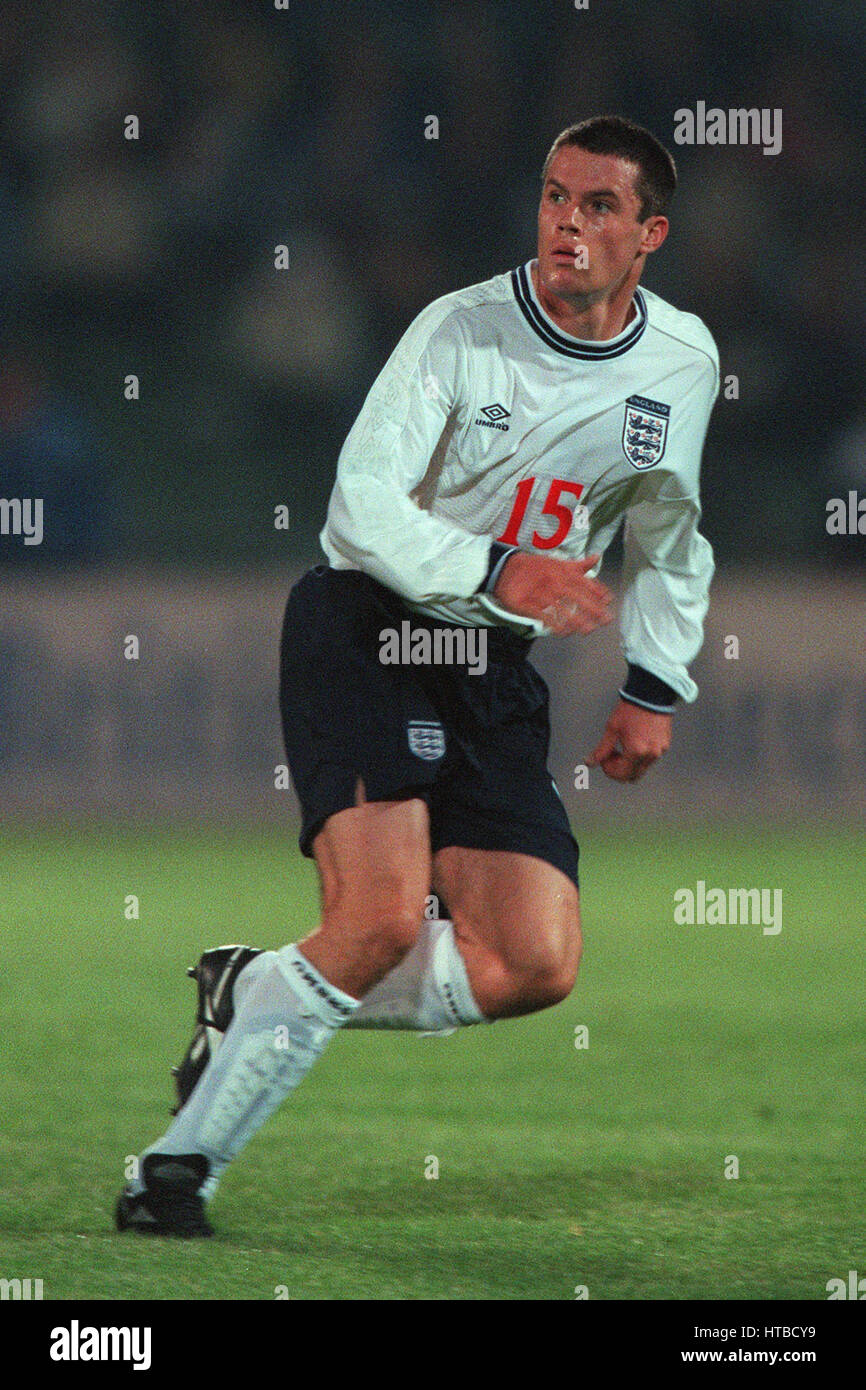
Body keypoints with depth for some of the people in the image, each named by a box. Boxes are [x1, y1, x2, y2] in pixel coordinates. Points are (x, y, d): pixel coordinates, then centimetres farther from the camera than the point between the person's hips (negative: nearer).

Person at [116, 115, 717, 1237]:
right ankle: (182, 1160, -12)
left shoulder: (684, 363, 5)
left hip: (498, 676, 5)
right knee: (382, 918, -25)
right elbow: (362, 502, -18)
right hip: (365, 628, -5)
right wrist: (496, 572, -31)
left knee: (535, 967, -9)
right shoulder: (461, 331, -11)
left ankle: (252, 994, 11)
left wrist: (654, 688, 15)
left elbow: (668, 536, 22)